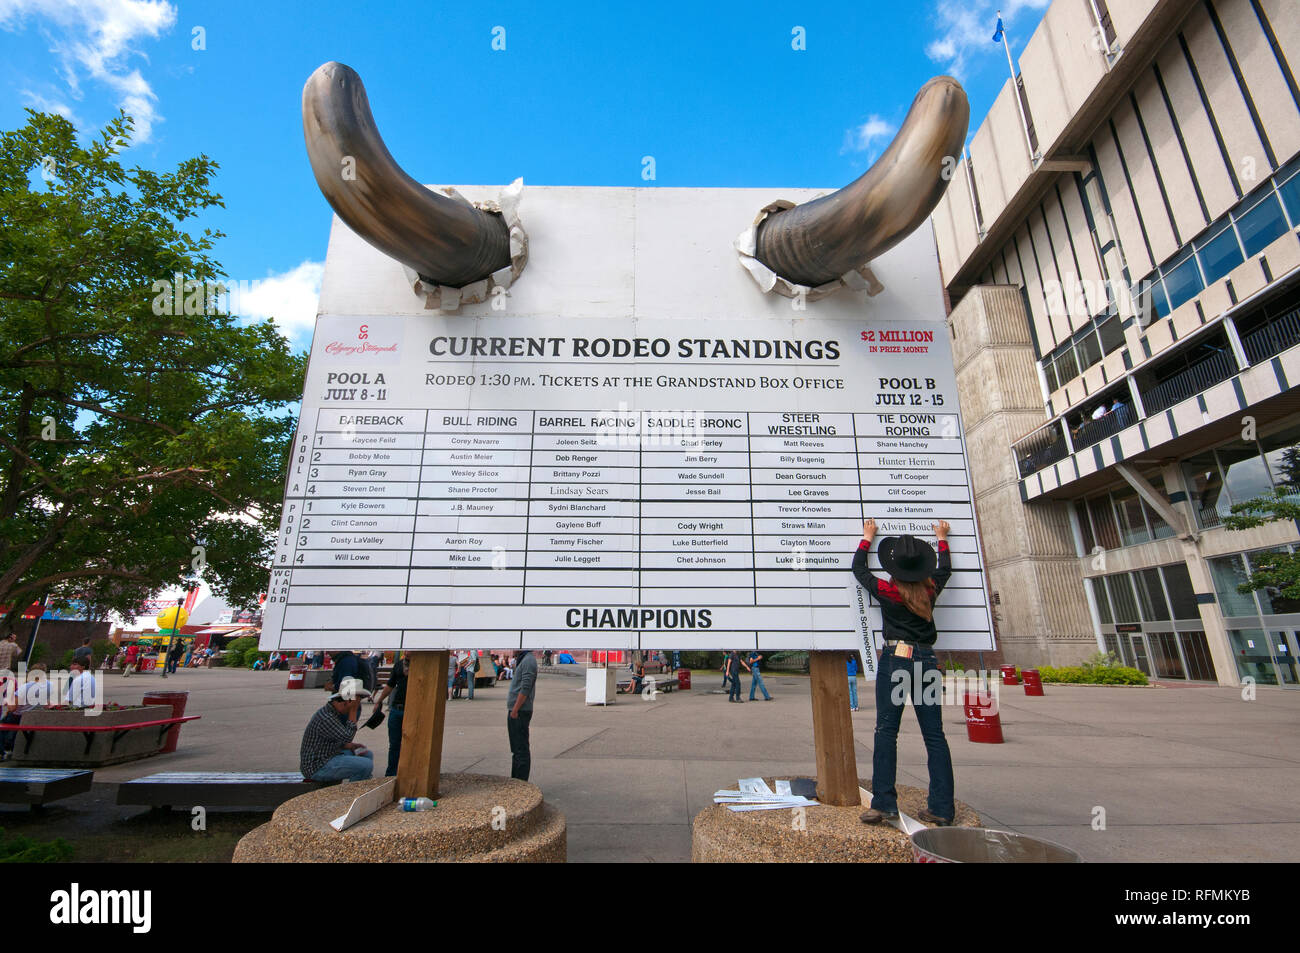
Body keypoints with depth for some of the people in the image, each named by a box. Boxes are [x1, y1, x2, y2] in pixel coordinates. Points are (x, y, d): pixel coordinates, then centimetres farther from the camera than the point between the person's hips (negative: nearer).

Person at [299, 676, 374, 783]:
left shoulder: (333, 710, 8)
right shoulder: (325, 717, -24)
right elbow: (348, 736, -22)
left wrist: (350, 746, 2)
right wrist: (353, 710, -20)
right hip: (317, 767, -10)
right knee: (366, 765, -24)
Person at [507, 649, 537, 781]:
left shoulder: (528, 660, -15)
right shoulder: (522, 660, 17)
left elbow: (525, 689, -21)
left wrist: (515, 710, -21)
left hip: (520, 712, -10)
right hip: (516, 711, 10)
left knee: (521, 749, -4)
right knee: (516, 748, 17)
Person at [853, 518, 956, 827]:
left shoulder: (887, 591, -5)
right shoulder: (930, 589, 3)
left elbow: (859, 568, 11)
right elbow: (944, 568, 25)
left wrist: (867, 537, 23)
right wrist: (942, 539, 40)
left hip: (896, 660, -4)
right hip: (927, 660, 4)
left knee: (886, 731, -1)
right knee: (934, 735, 8)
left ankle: (884, 803, -1)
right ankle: (941, 808, 13)